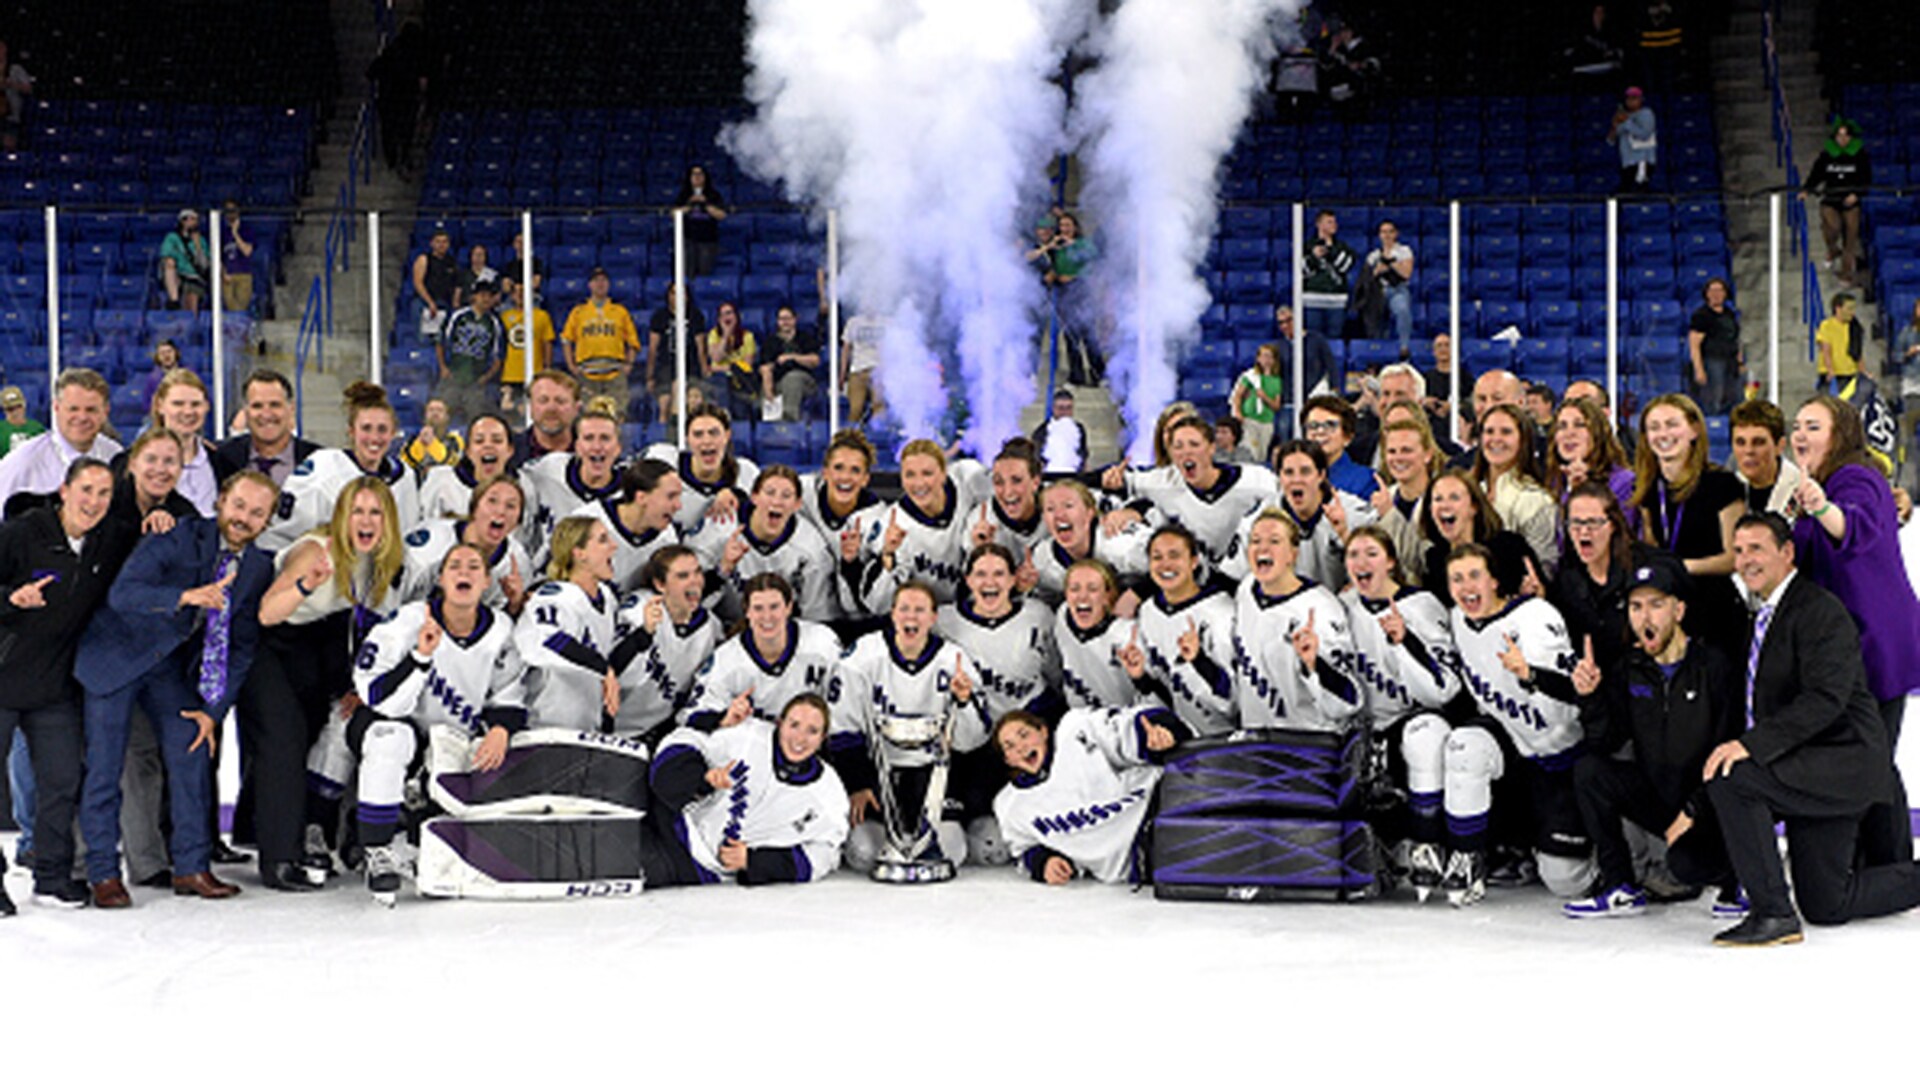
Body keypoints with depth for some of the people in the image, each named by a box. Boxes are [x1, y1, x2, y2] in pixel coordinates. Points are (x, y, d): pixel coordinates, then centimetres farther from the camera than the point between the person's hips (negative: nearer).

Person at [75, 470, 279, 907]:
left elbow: (242, 645, 3)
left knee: (192, 751, -4)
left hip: (173, 665, 5)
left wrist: (214, 708, -4)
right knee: (104, 766, -5)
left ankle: (190, 868, 7)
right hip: (117, 655, -5)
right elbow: (121, 593, -33)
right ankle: (103, 873, 7)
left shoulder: (258, 568, -4)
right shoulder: (176, 539, -21)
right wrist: (184, 597, -49)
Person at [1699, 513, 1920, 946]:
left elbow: (1825, 699, -25)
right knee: (1826, 907, 9)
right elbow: (1762, 714, 20)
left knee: (1729, 778, -28)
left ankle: (1773, 914, -21)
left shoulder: (1819, 610, -13)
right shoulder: (1763, 618, 16)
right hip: (1810, 775, 9)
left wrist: (1752, 744, -33)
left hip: (1843, 762, -9)